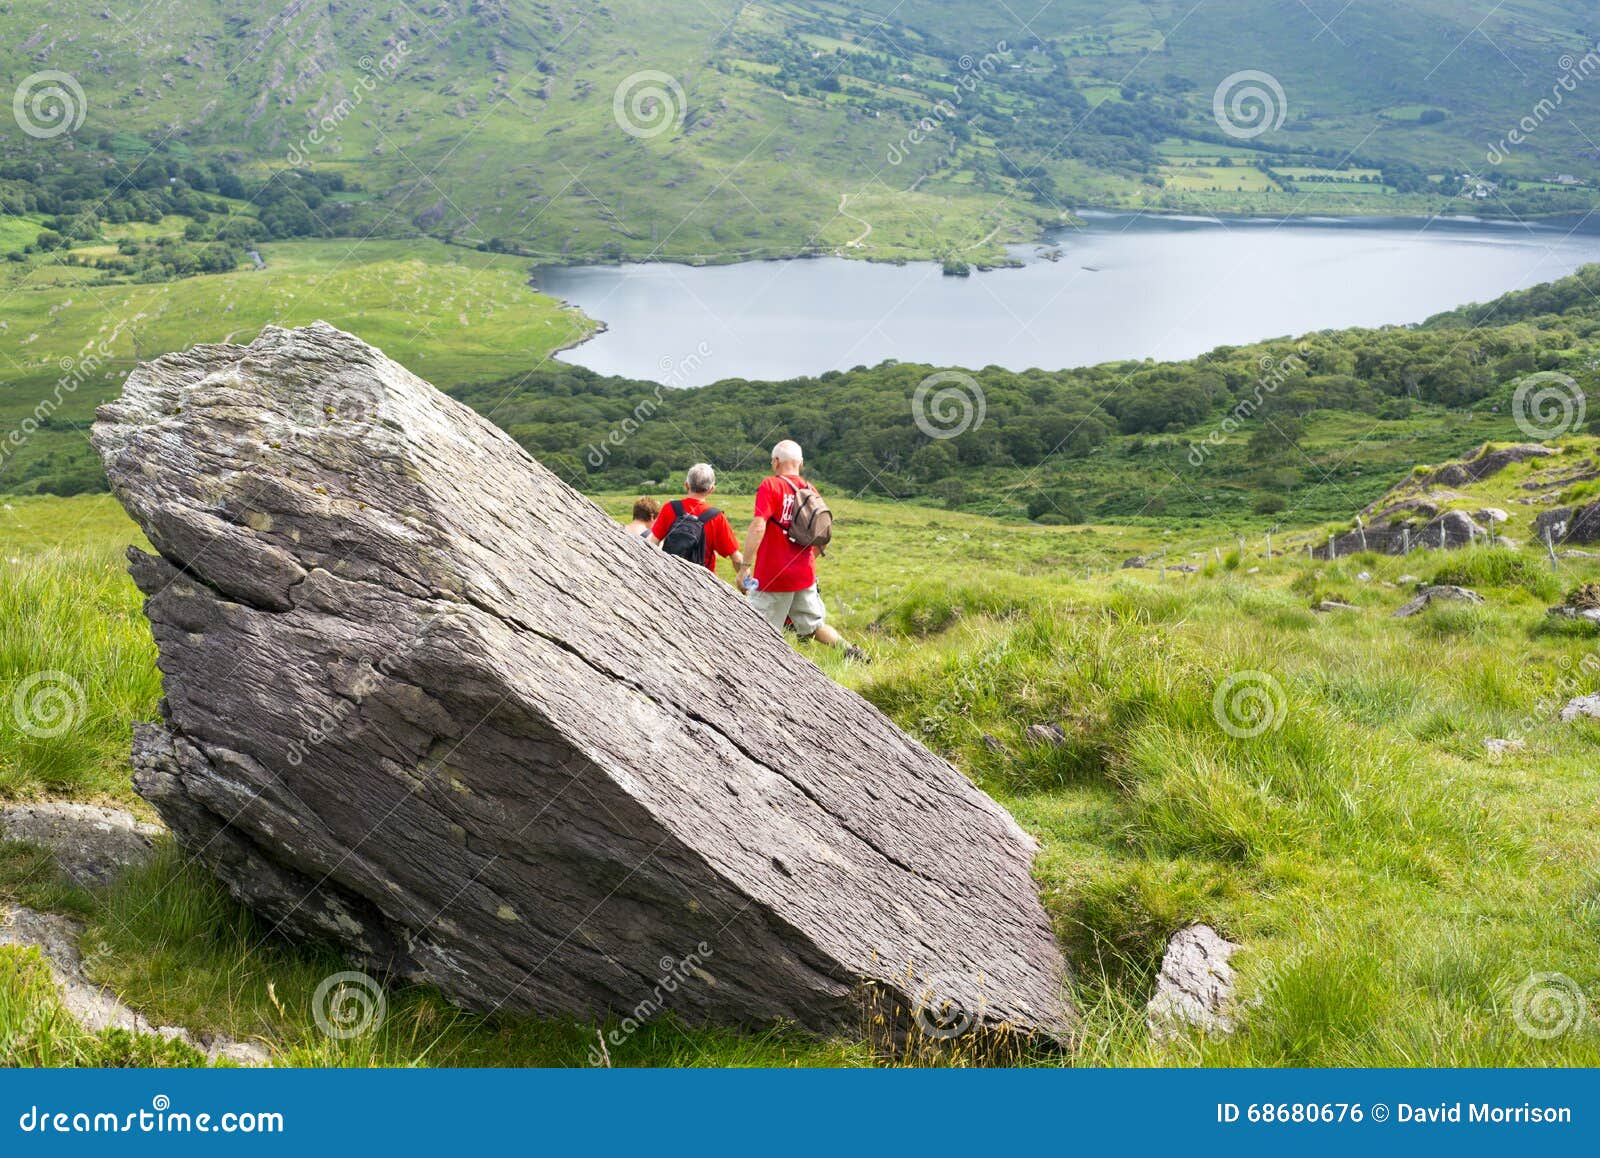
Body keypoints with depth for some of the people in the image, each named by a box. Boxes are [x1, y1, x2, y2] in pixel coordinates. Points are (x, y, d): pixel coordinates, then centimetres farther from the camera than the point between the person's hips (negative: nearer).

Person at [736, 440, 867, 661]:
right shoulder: (811, 490, 9)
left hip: (772, 576, -6)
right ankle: (851, 651, 4)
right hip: (805, 575, 6)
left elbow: (758, 527, -20)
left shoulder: (770, 485, -9)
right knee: (814, 625, 17)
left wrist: (745, 566, -19)